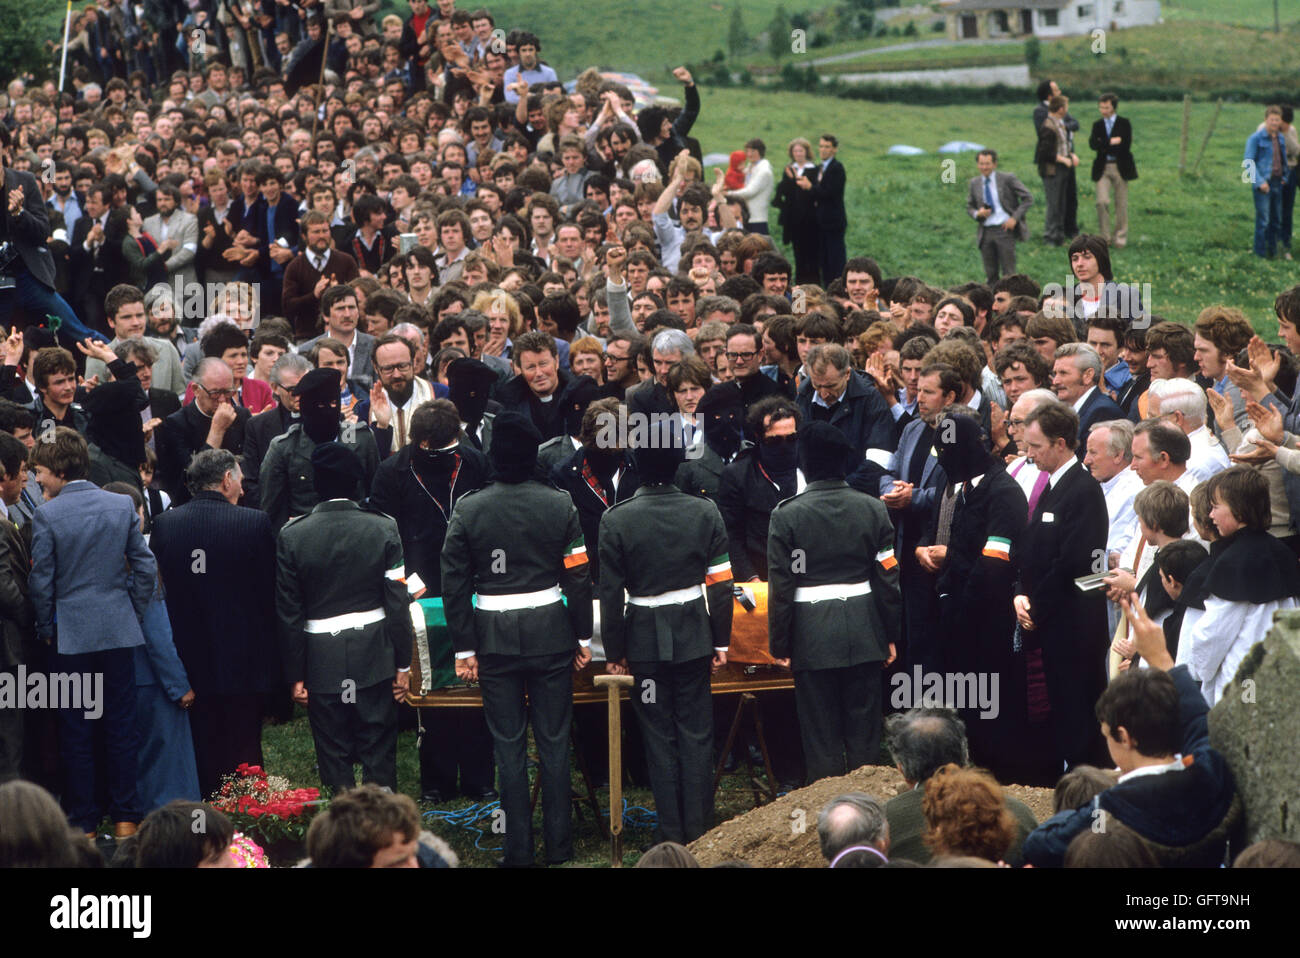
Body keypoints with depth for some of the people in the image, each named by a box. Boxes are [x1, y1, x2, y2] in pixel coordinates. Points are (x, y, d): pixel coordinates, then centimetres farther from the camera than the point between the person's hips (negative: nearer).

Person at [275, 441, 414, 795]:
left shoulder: (292, 535, -7)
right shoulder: (383, 529, -6)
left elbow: (289, 613, -3)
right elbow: (397, 603, -4)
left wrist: (296, 675, 4)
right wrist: (403, 665, 4)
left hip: (322, 662, 0)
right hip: (375, 659, 0)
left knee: (334, 757, 7)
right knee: (379, 755, 8)